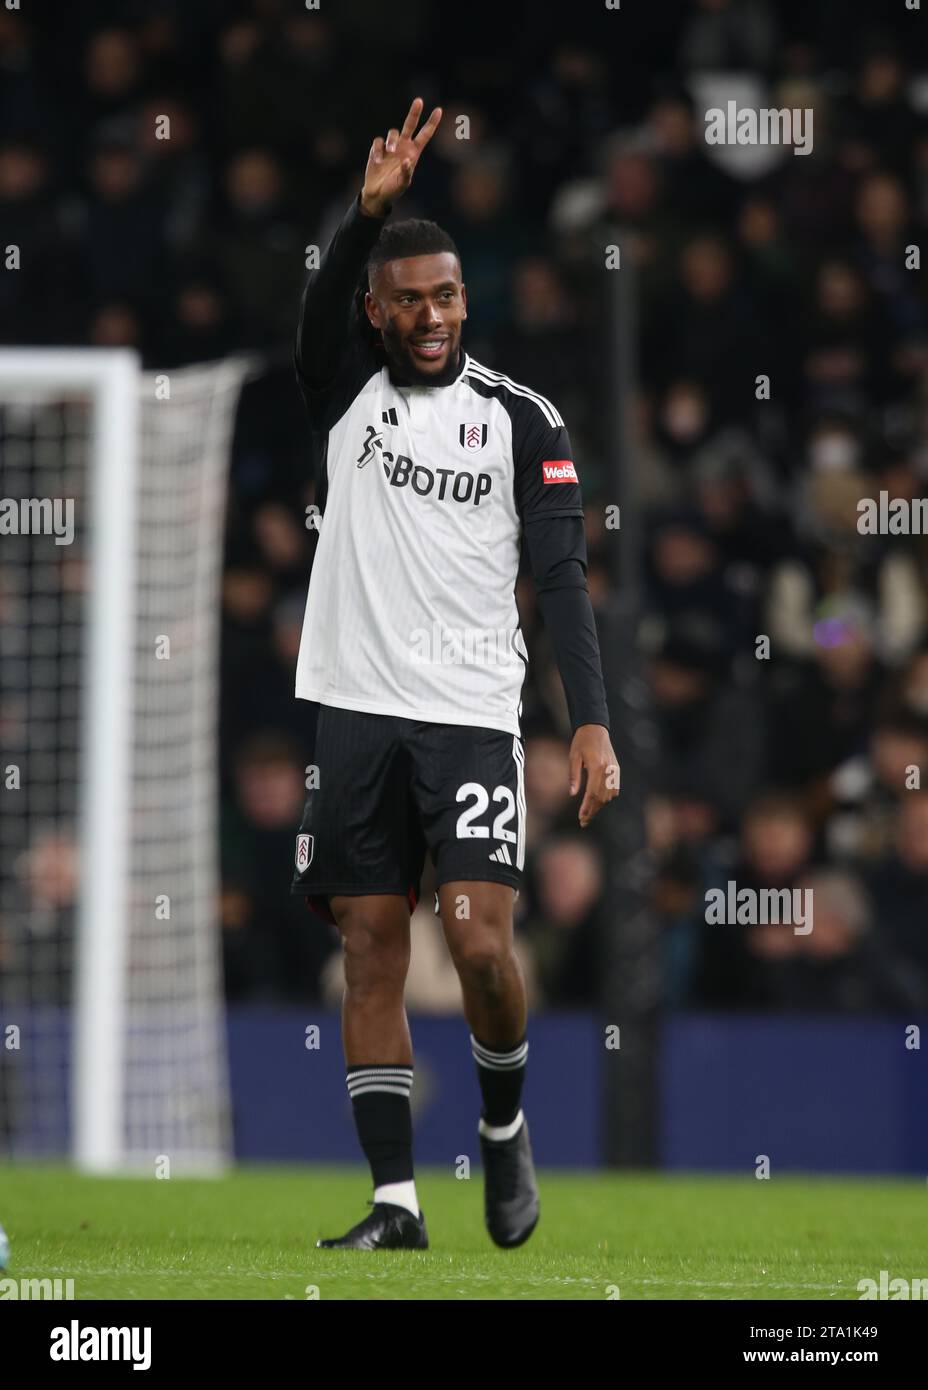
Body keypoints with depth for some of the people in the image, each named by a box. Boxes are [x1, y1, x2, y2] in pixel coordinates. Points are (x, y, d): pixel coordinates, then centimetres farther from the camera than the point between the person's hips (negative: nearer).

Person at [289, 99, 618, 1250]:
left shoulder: (523, 420, 4)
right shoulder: (348, 396, 7)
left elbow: (562, 578, 0)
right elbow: (319, 308, -15)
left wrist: (592, 722, -11)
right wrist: (370, 211, -33)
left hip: (471, 715, -2)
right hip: (355, 711, 2)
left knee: (480, 941, -14)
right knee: (370, 953, 1)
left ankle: (504, 1125, 14)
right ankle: (395, 1202, 4)